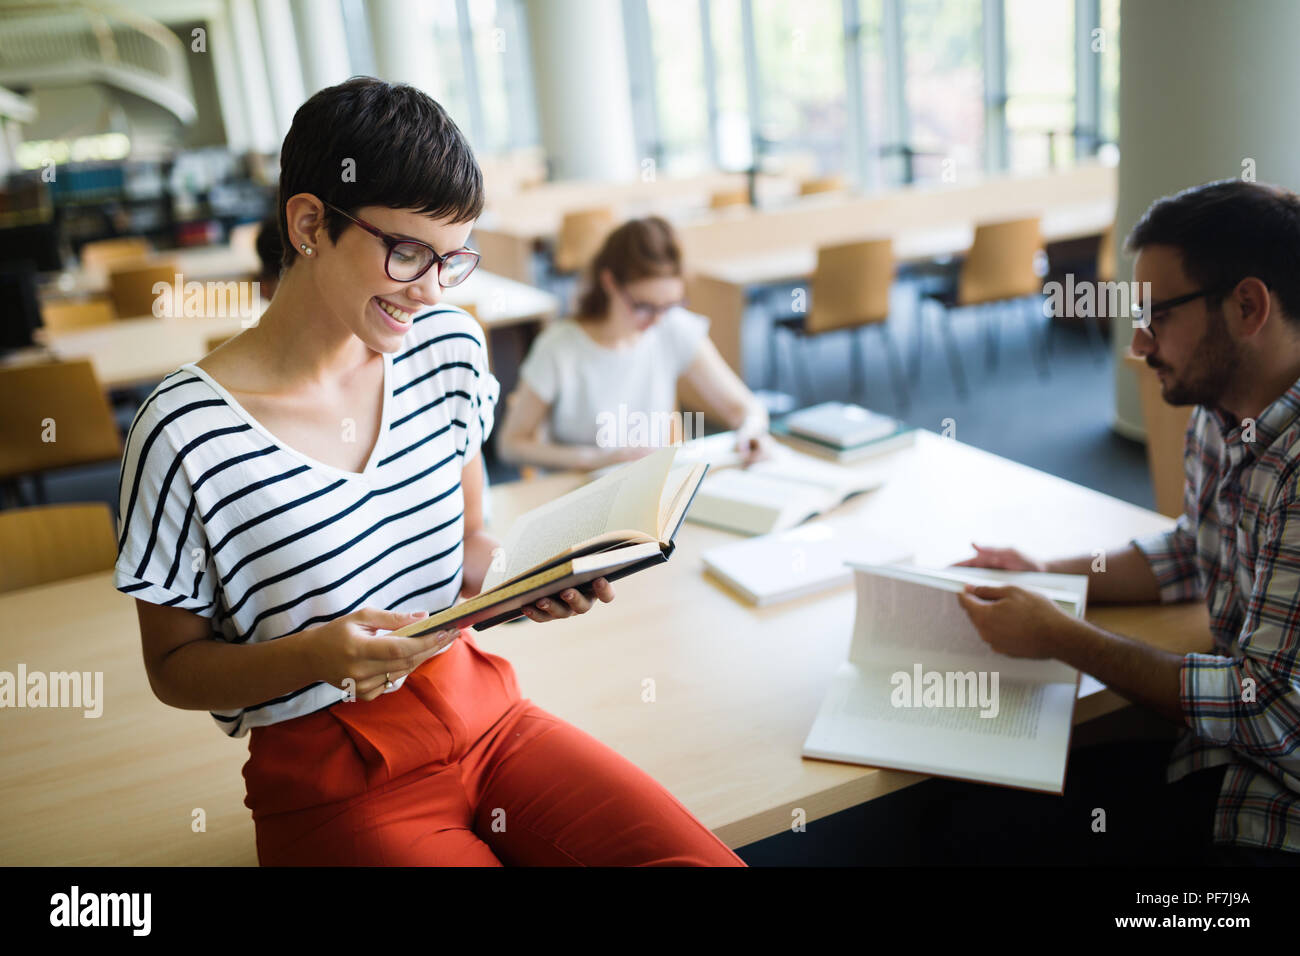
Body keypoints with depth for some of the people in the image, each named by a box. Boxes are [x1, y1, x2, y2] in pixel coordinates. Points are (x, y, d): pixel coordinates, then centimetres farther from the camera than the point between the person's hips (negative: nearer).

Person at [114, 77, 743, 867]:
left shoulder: (450, 348, 0)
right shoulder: (185, 435, -17)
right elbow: (174, 668, -5)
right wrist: (312, 656, -24)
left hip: (484, 714, 5)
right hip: (335, 779, -5)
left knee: (707, 858, -12)